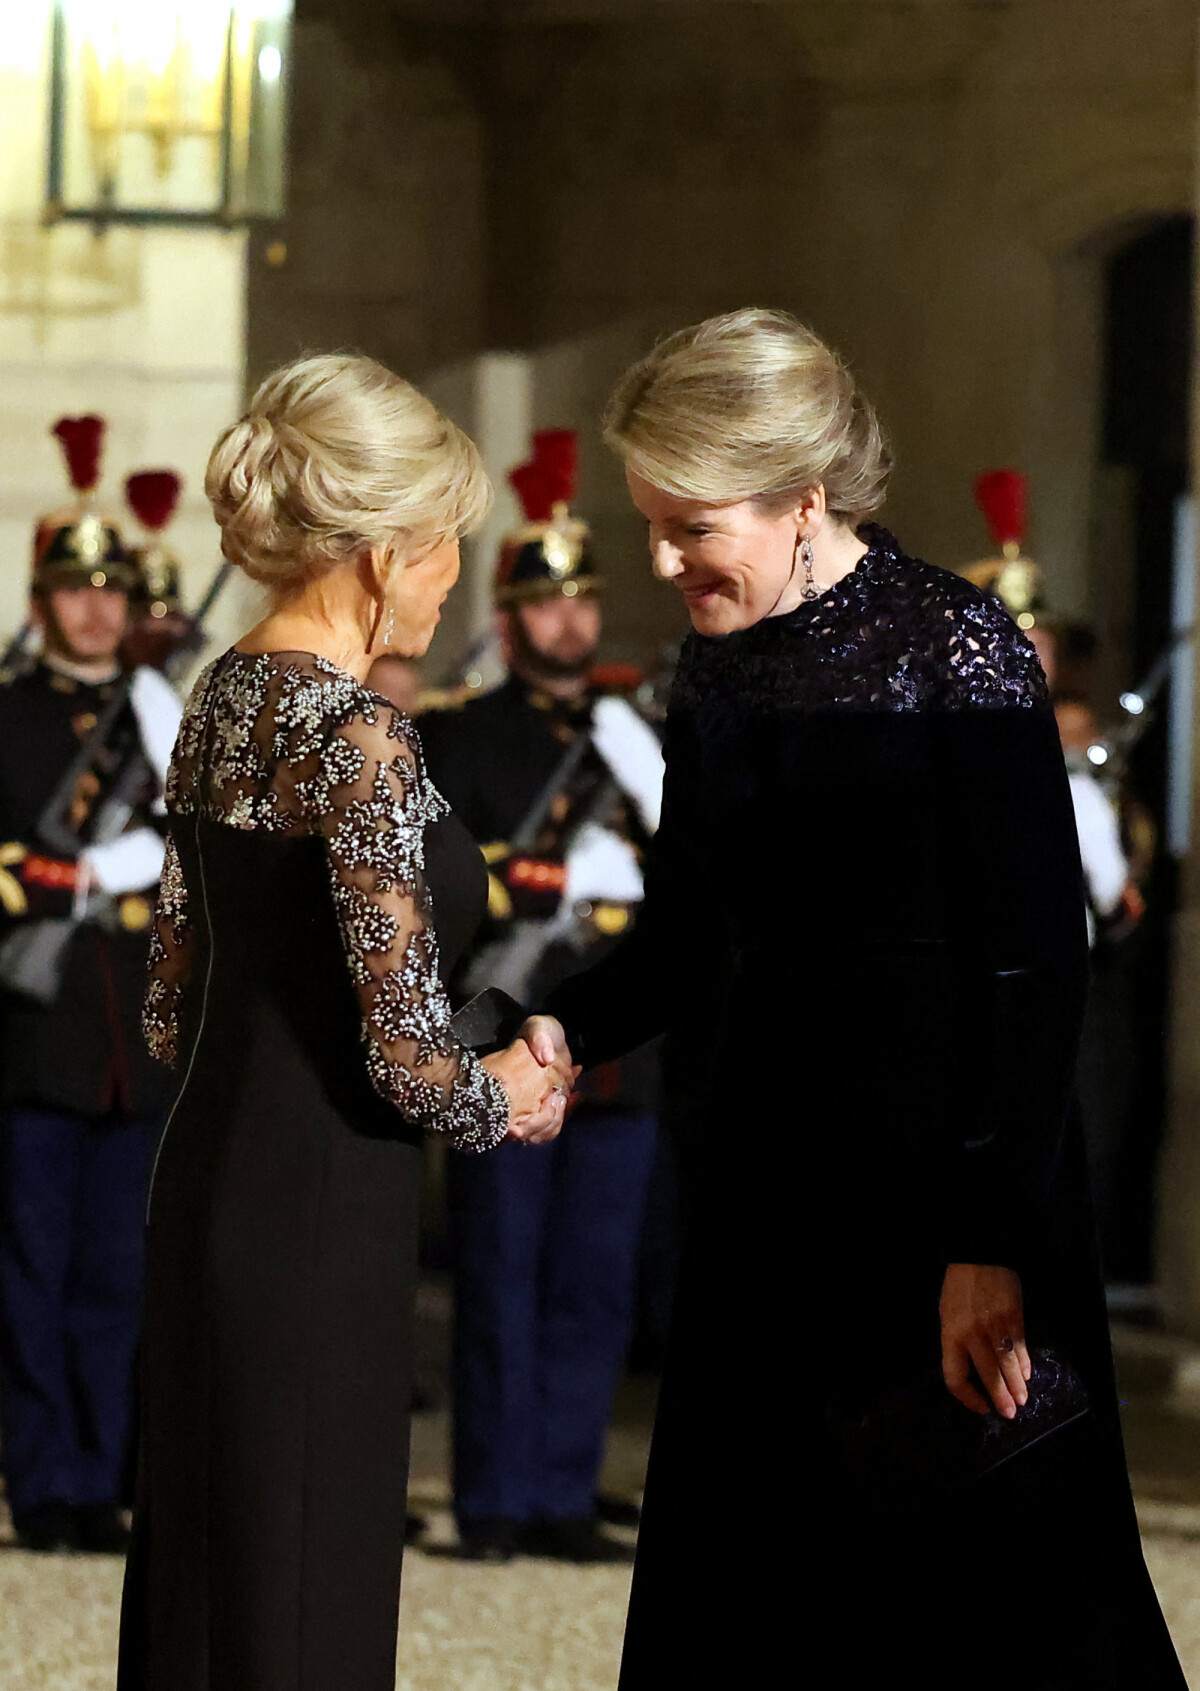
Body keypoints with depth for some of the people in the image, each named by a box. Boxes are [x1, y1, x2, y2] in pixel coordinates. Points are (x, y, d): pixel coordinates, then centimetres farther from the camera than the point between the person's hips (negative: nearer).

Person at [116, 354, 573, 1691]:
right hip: (318, 1225, -9)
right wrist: (505, 1099, 0)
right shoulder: (355, 737, -18)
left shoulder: (222, 696, 8)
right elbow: (406, 1053, -19)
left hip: (204, 1174, 9)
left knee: (199, 1577, 16)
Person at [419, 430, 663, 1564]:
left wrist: (655, 780, -10)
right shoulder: (459, 740, 5)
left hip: (619, 1058, 3)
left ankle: (566, 1498, 9)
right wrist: (560, 879, -15)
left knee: (593, 1290, 3)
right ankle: (493, 1503, 3)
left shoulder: (639, 738, 15)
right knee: (499, 1289, -2)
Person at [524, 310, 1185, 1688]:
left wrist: (988, 1247, -22)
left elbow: (1036, 967, -18)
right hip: (768, 1185, 7)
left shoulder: (952, 648, -14)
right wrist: (566, 1033, -4)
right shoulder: (719, 664, 7)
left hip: (940, 1177, -7)